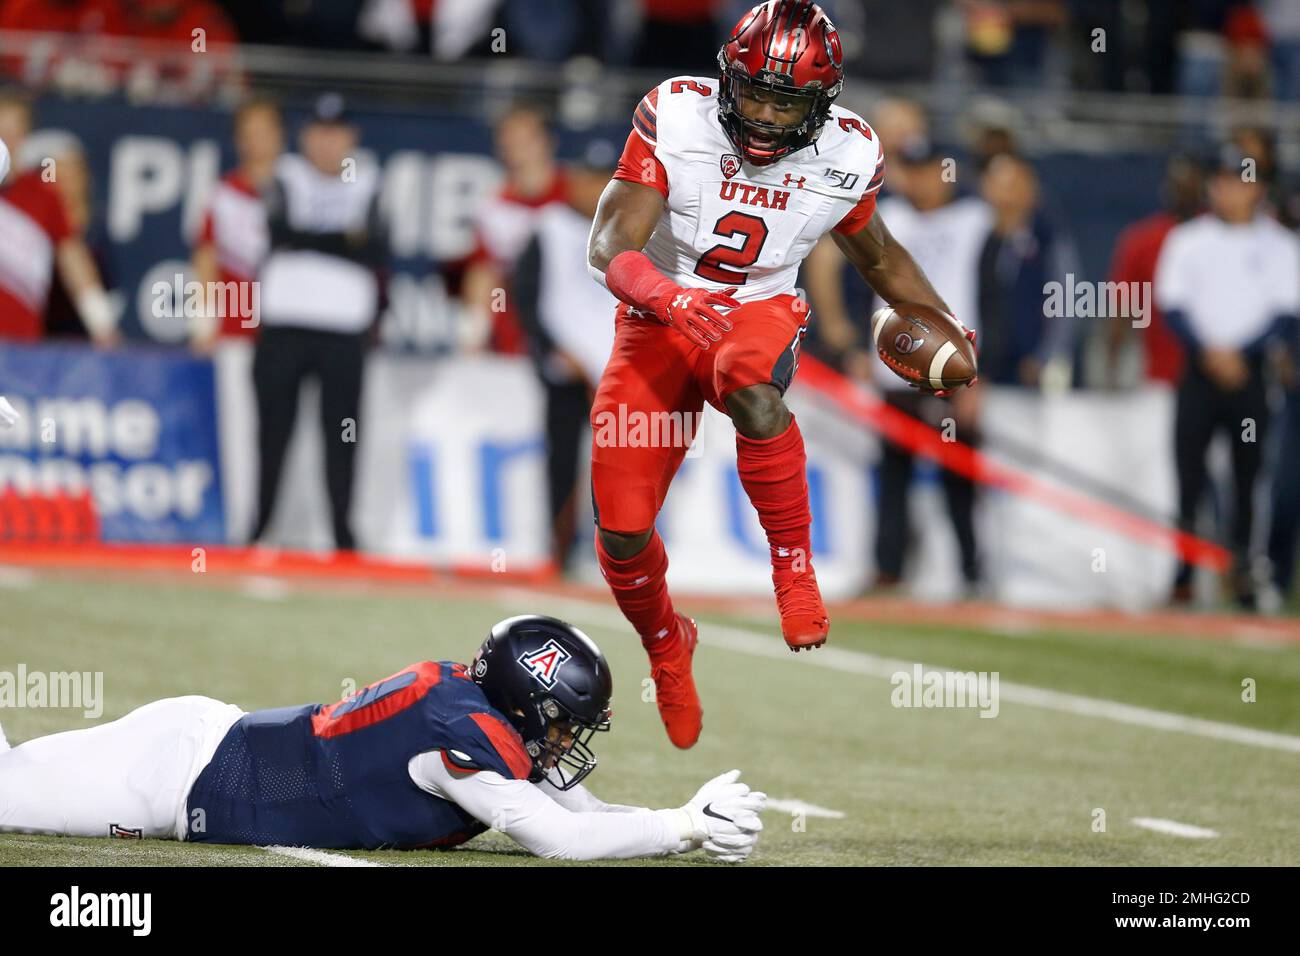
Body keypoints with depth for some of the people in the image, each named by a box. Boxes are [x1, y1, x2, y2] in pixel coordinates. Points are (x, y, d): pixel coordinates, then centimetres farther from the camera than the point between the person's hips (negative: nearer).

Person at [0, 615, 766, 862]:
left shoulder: (497, 715, -2)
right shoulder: (462, 729, -27)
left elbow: (582, 812, 4)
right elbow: (557, 838, -31)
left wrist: (702, 828, -10)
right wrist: (687, 826, -27)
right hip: (175, 772, -8)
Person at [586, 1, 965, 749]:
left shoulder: (845, 158, -10)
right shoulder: (676, 118, -19)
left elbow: (879, 257, 13)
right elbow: (609, 247, -25)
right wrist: (663, 293, -44)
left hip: (760, 314, 0)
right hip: (660, 323, 0)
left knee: (752, 392, -40)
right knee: (623, 532, -5)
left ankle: (794, 564, -20)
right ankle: (667, 643, 29)